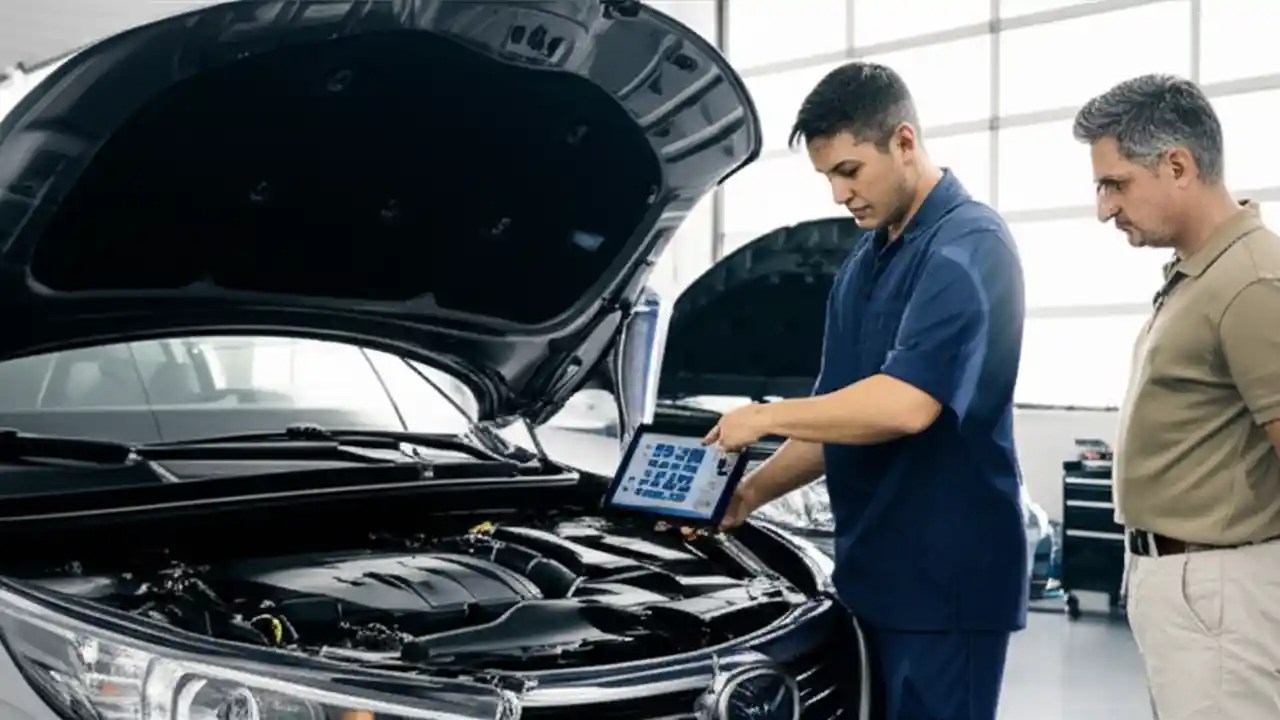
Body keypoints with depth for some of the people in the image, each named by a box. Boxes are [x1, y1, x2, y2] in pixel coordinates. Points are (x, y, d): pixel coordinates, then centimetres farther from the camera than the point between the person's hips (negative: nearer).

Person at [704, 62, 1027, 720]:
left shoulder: (967, 246, -14)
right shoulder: (862, 265, 14)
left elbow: (905, 405, -27)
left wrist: (765, 416, -16)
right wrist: (751, 493, 5)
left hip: (945, 579, -8)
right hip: (873, 572, 8)